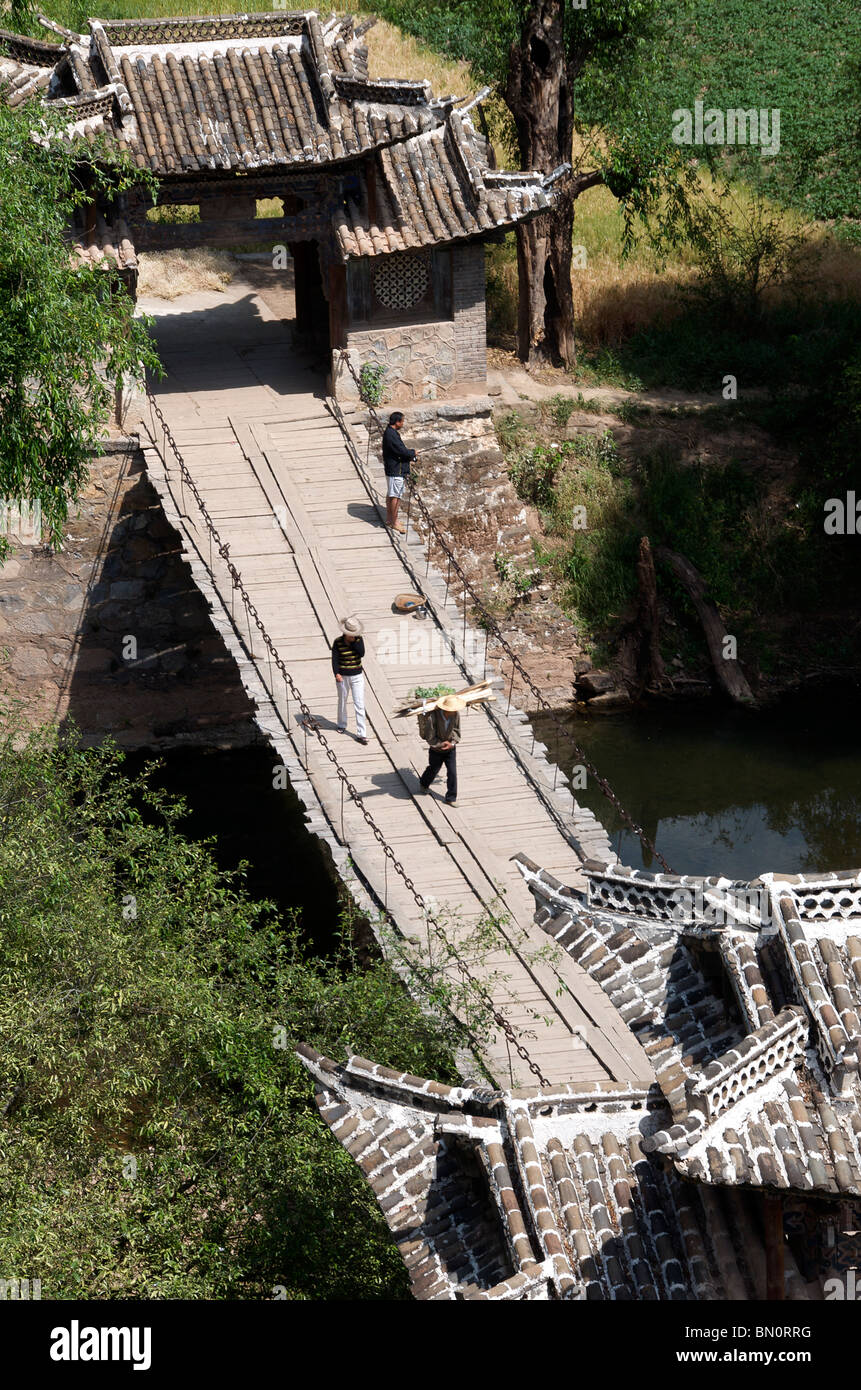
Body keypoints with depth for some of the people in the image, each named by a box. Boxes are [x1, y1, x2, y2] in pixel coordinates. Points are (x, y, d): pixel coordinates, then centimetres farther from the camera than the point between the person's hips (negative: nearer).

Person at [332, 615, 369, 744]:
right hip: (343, 677, -1)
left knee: (359, 705, -5)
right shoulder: (337, 642, -11)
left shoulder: (358, 639, -5)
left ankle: (361, 734, -4)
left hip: (357, 676, 1)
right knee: (342, 702, 17)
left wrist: (353, 642, -22)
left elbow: (362, 653, -19)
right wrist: (336, 674, -30)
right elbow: (334, 659, -16)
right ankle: (342, 725, 41)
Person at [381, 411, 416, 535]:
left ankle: (389, 519, 29)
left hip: (392, 468, 11)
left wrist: (409, 457, 3)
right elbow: (403, 451, -23)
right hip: (396, 470, -11)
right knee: (395, 496, -3)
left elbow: (401, 449, 16)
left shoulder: (390, 431, 9)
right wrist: (413, 452, -5)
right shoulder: (391, 435, -24)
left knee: (390, 494, 19)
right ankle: (394, 523, 5)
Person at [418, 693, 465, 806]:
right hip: (436, 750, -2)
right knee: (433, 770, 20)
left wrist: (452, 743, -18)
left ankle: (451, 798, 14)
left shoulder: (456, 714, -19)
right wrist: (442, 744, -22)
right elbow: (430, 738, -23)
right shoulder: (432, 717, -32)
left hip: (450, 750, 2)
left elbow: (456, 731, -3)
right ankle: (424, 784, 53)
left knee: (452, 773, -1)